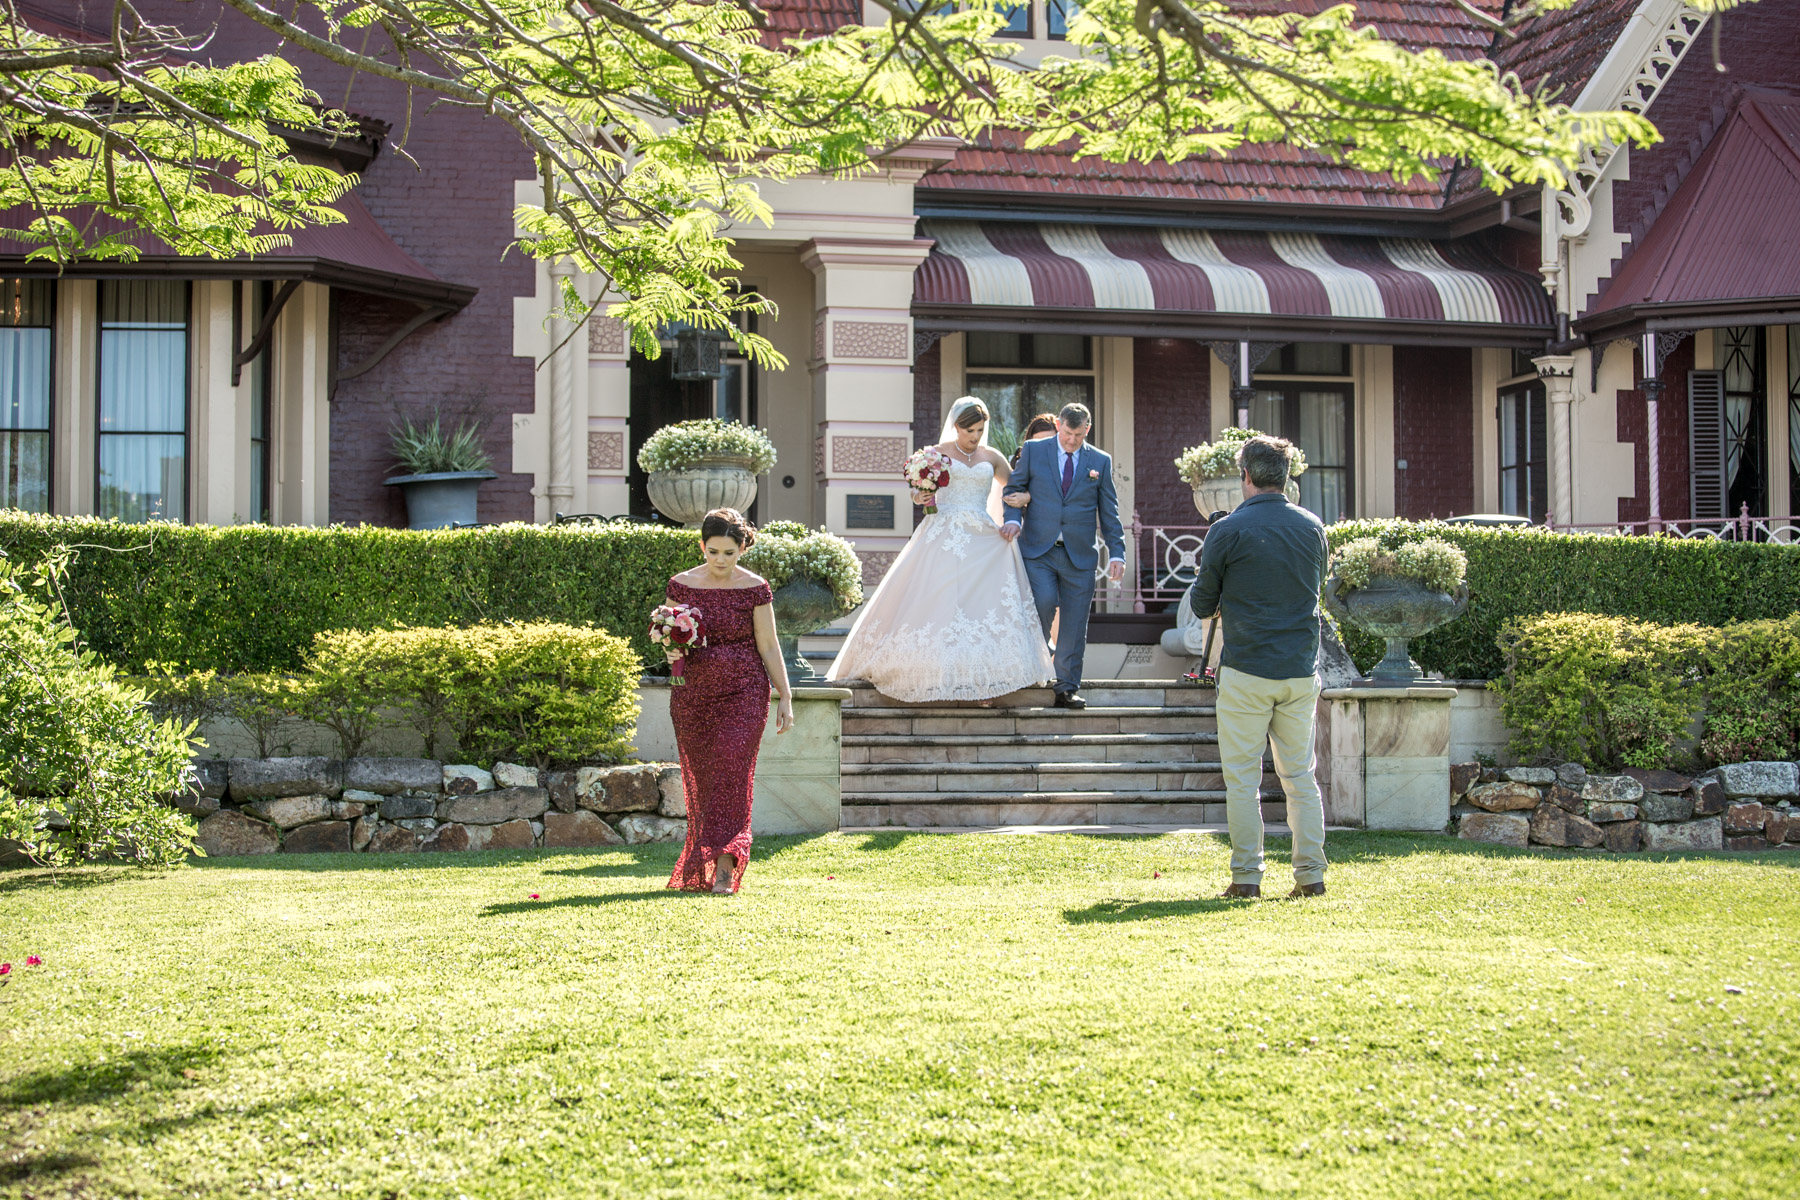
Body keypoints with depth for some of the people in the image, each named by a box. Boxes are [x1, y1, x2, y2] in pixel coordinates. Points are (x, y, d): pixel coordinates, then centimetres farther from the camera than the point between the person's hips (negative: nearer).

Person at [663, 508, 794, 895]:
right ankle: (699, 871, 17)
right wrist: (672, 649, -11)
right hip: (692, 694, 3)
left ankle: (724, 869, -16)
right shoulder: (681, 585, 3)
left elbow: (768, 646, 1)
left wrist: (785, 697, -2)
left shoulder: (754, 588, -3)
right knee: (700, 777, 6)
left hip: (743, 692, -3)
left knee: (731, 773, -13)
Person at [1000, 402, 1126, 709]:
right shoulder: (1033, 451, 5)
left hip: (1079, 555, 1)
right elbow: (1014, 488, 10)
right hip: (1038, 550, -1)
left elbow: (1109, 512, 10)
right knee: (1044, 603, -23)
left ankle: (1067, 689, 10)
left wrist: (1117, 553, 3)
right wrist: (1014, 518, -10)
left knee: (1074, 626, 1)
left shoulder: (1100, 461, 8)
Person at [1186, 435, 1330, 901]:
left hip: (1247, 670, -4)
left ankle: (1247, 876, 2)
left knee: (1242, 778, 2)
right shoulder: (1313, 527, 5)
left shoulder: (1228, 531, -8)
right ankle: (1311, 874, 9)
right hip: (1302, 670, 4)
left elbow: (1202, 605, -1)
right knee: (1300, 775, 11)